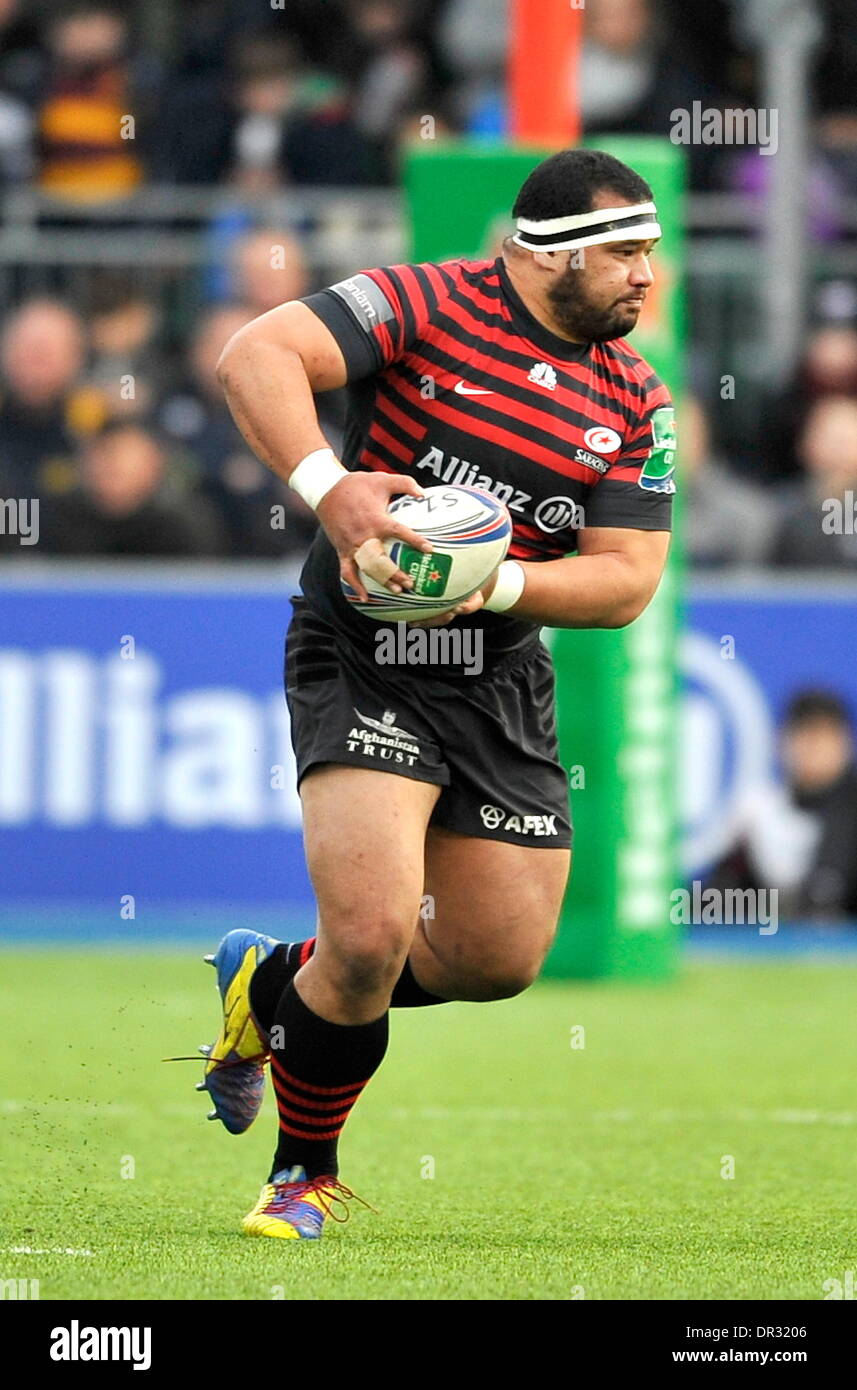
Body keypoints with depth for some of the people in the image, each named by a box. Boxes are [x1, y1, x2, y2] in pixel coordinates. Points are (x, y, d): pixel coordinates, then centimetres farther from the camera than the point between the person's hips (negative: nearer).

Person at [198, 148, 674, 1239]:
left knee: (501, 960, 8)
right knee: (373, 935, -19)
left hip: (500, 679, 6)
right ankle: (305, 1172, 7)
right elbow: (255, 354, -20)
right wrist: (328, 487, -34)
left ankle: (270, 986, 35)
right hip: (361, 661, -6)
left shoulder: (635, 402, 4)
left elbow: (627, 580, 0)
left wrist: (499, 584, -18)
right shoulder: (424, 306, -10)